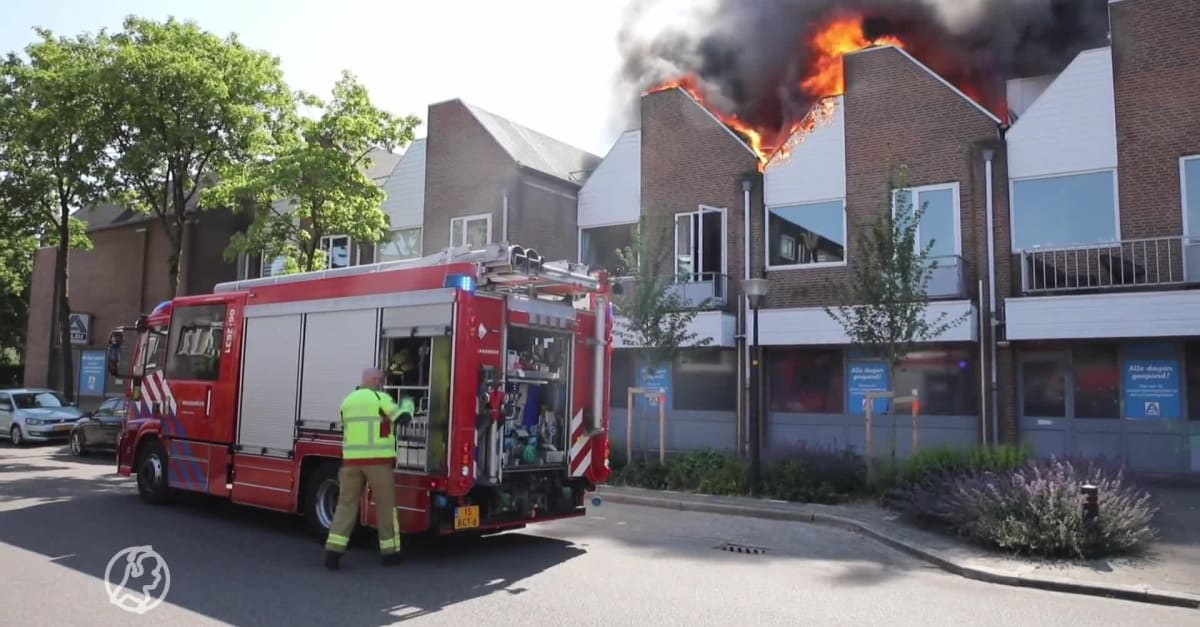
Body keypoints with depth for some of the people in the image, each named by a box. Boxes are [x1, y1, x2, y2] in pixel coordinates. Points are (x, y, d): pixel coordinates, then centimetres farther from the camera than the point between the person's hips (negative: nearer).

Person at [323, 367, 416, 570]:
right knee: (385, 505, 7)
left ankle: (333, 551, -1)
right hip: (377, 460, -5)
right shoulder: (380, 398, -6)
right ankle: (390, 551, 14)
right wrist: (407, 403, 12)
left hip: (352, 459, 5)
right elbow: (403, 417, -7)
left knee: (346, 504, 8)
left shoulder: (347, 401, 13)